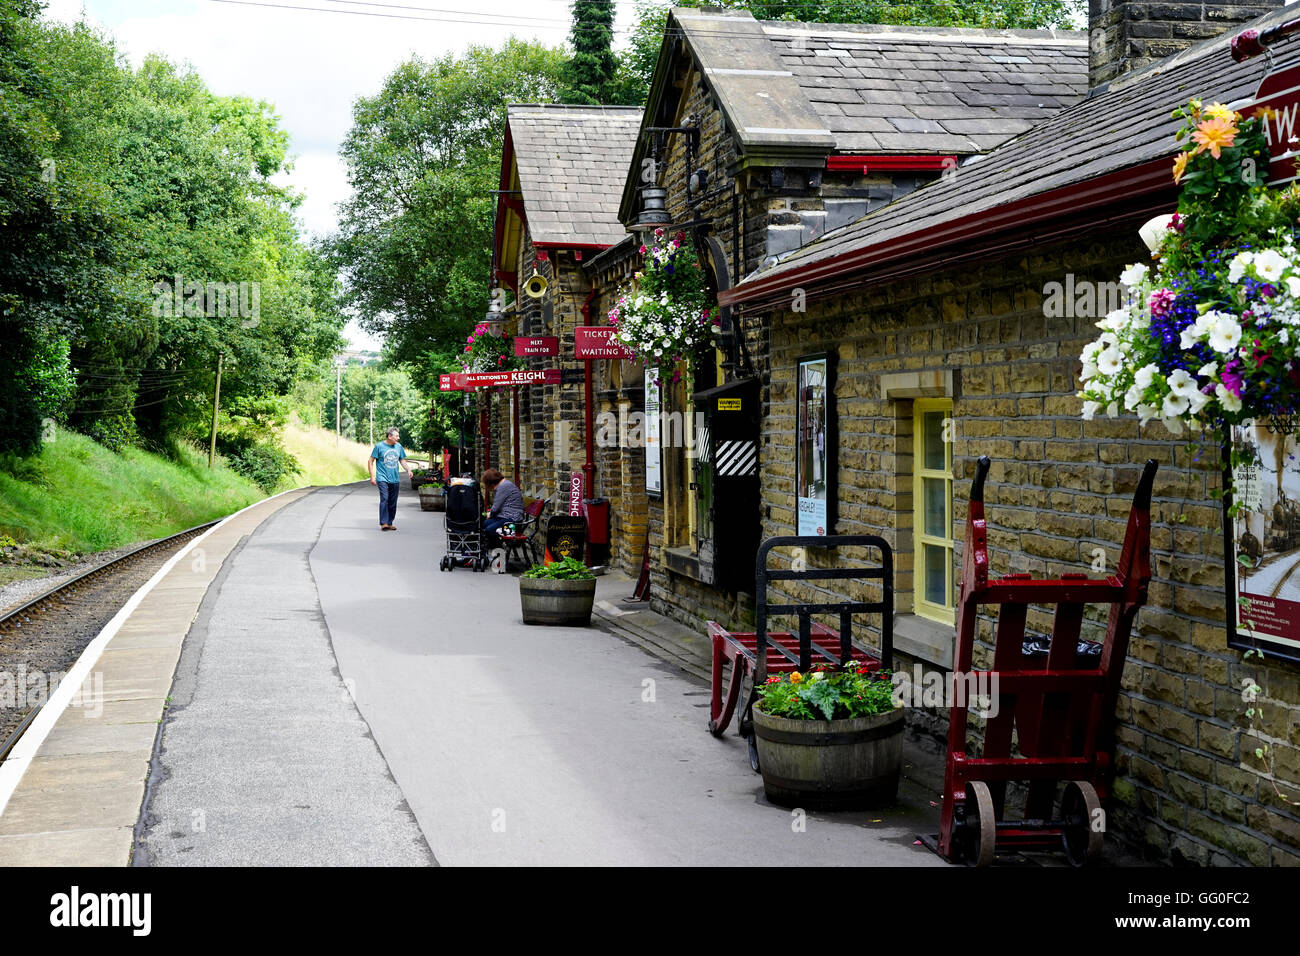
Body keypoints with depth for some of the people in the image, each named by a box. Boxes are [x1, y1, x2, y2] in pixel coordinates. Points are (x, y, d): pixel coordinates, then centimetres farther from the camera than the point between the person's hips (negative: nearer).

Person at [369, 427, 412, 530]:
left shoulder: (399, 446, 10)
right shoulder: (379, 446, -4)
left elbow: (402, 460, 21)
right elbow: (370, 462, 0)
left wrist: (408, 469, 3)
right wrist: (372, 476, -6)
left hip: (395, 479, 5)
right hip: (383, 478, -5)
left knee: (393, 502, 7)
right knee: (384, 499, -17)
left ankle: (390, 523, 17)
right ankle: (383, 523, -17)